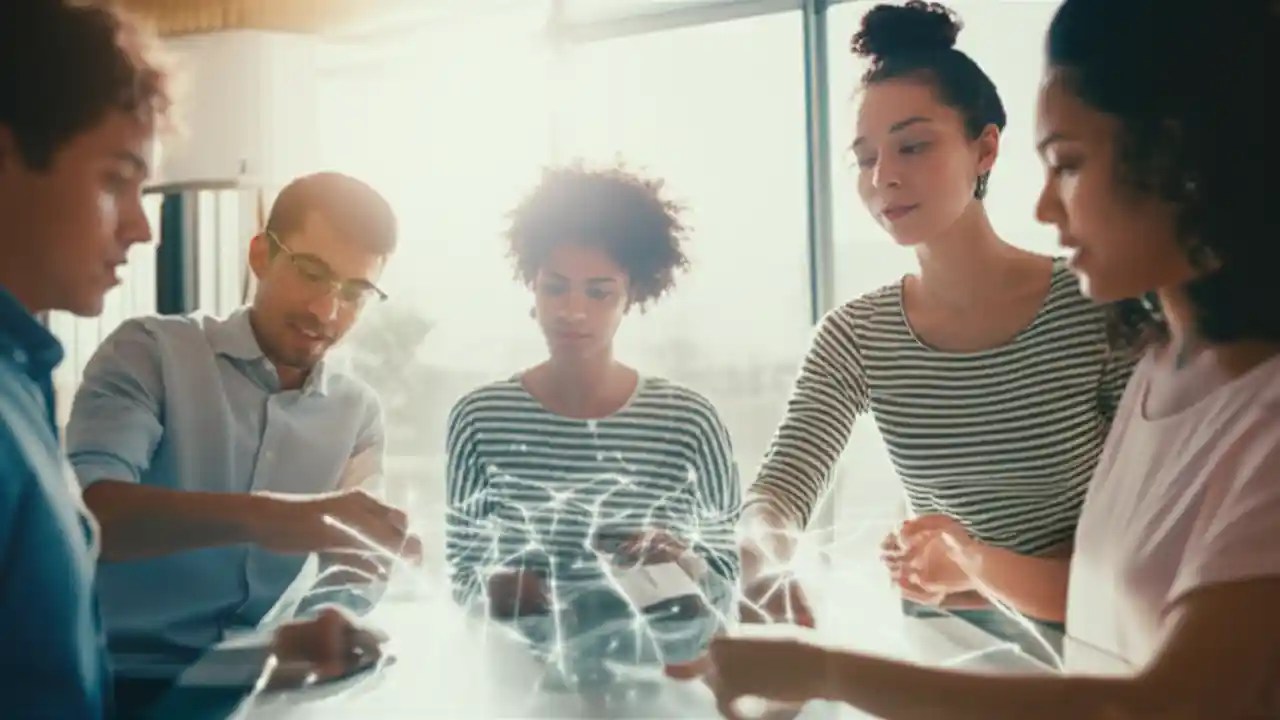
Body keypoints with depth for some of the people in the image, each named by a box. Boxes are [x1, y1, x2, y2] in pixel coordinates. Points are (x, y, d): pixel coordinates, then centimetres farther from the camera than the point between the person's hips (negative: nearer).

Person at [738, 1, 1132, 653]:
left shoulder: (1102, 310, -10)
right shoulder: (854, 338, -3)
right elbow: (778, 490, -12)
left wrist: (983, 565, -23)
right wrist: (762, 559, -34)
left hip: (1085, 651, -1)